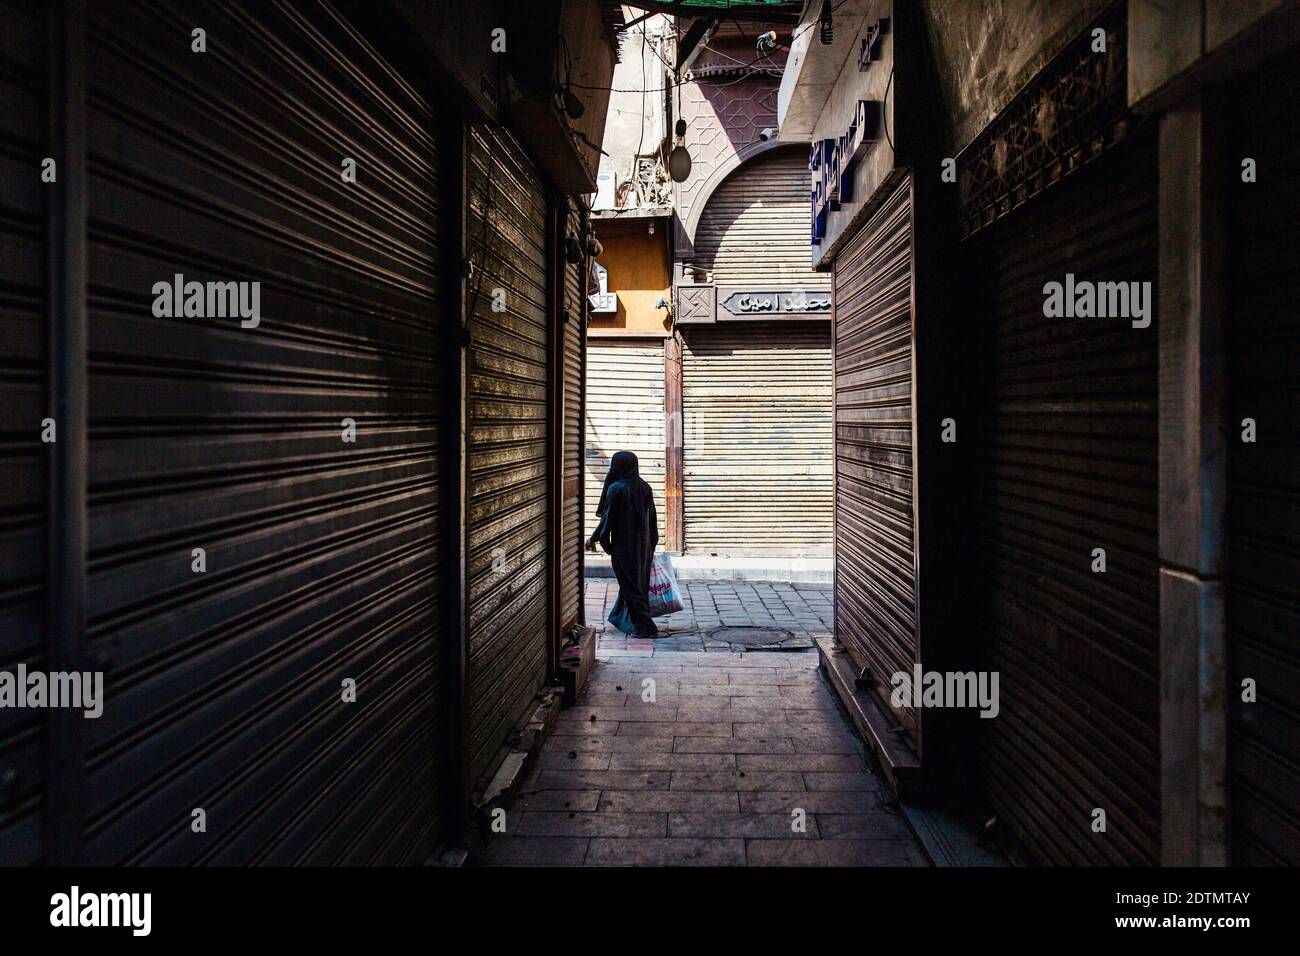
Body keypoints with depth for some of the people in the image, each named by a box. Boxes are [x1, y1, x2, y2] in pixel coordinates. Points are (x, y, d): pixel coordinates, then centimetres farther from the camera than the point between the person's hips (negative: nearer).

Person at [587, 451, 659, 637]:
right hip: (643, 545, 7)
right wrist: (651, 546, 16)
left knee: (631, 586, 1)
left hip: (624, 546, -7)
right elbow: (652, 518, 7)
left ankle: (645, 627, 0)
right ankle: (620, 618, 33)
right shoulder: (644, 487, 3)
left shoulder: (616, 489, -17)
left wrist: (593, 538, 0)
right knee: (639, 582, 17)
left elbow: (607, 518, -13)